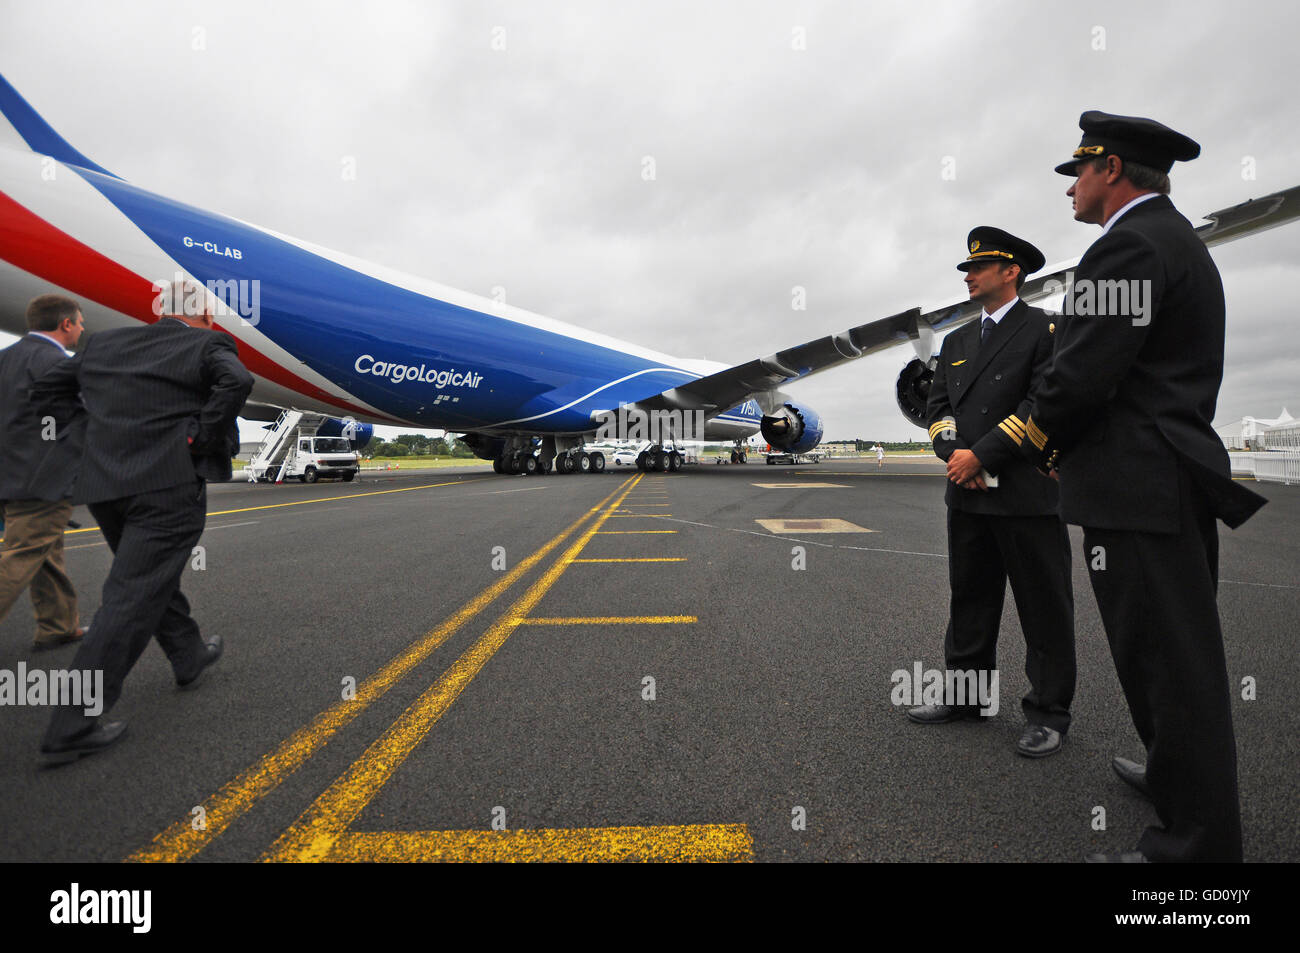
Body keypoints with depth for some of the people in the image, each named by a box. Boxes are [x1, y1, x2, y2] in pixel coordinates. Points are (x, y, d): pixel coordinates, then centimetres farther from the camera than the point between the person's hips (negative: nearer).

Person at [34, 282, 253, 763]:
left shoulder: (105, 343, 15)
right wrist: (201, 439, -13)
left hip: (101, 485, 7)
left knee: (153, 576, 24)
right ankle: (72, 728, 0)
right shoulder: (208, 345, -3)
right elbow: (236, 381, -23)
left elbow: (44, 389, 18)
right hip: (169, 485, -7)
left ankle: (189, 655, 41)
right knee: (133, 598, -2)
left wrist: (83, 443, 23)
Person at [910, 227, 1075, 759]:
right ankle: (966, 694, 26)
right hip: (967, 494, 6)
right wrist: (955, 454, -7)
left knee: (1044, 607, 4)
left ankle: (1048, 712, 18)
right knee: (969, 597, 13)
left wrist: (982, 455, -16)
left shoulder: (1046, 330, 0)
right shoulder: (956, 342, 18)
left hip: (1026, 495, -6)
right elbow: (937, 406, 11)